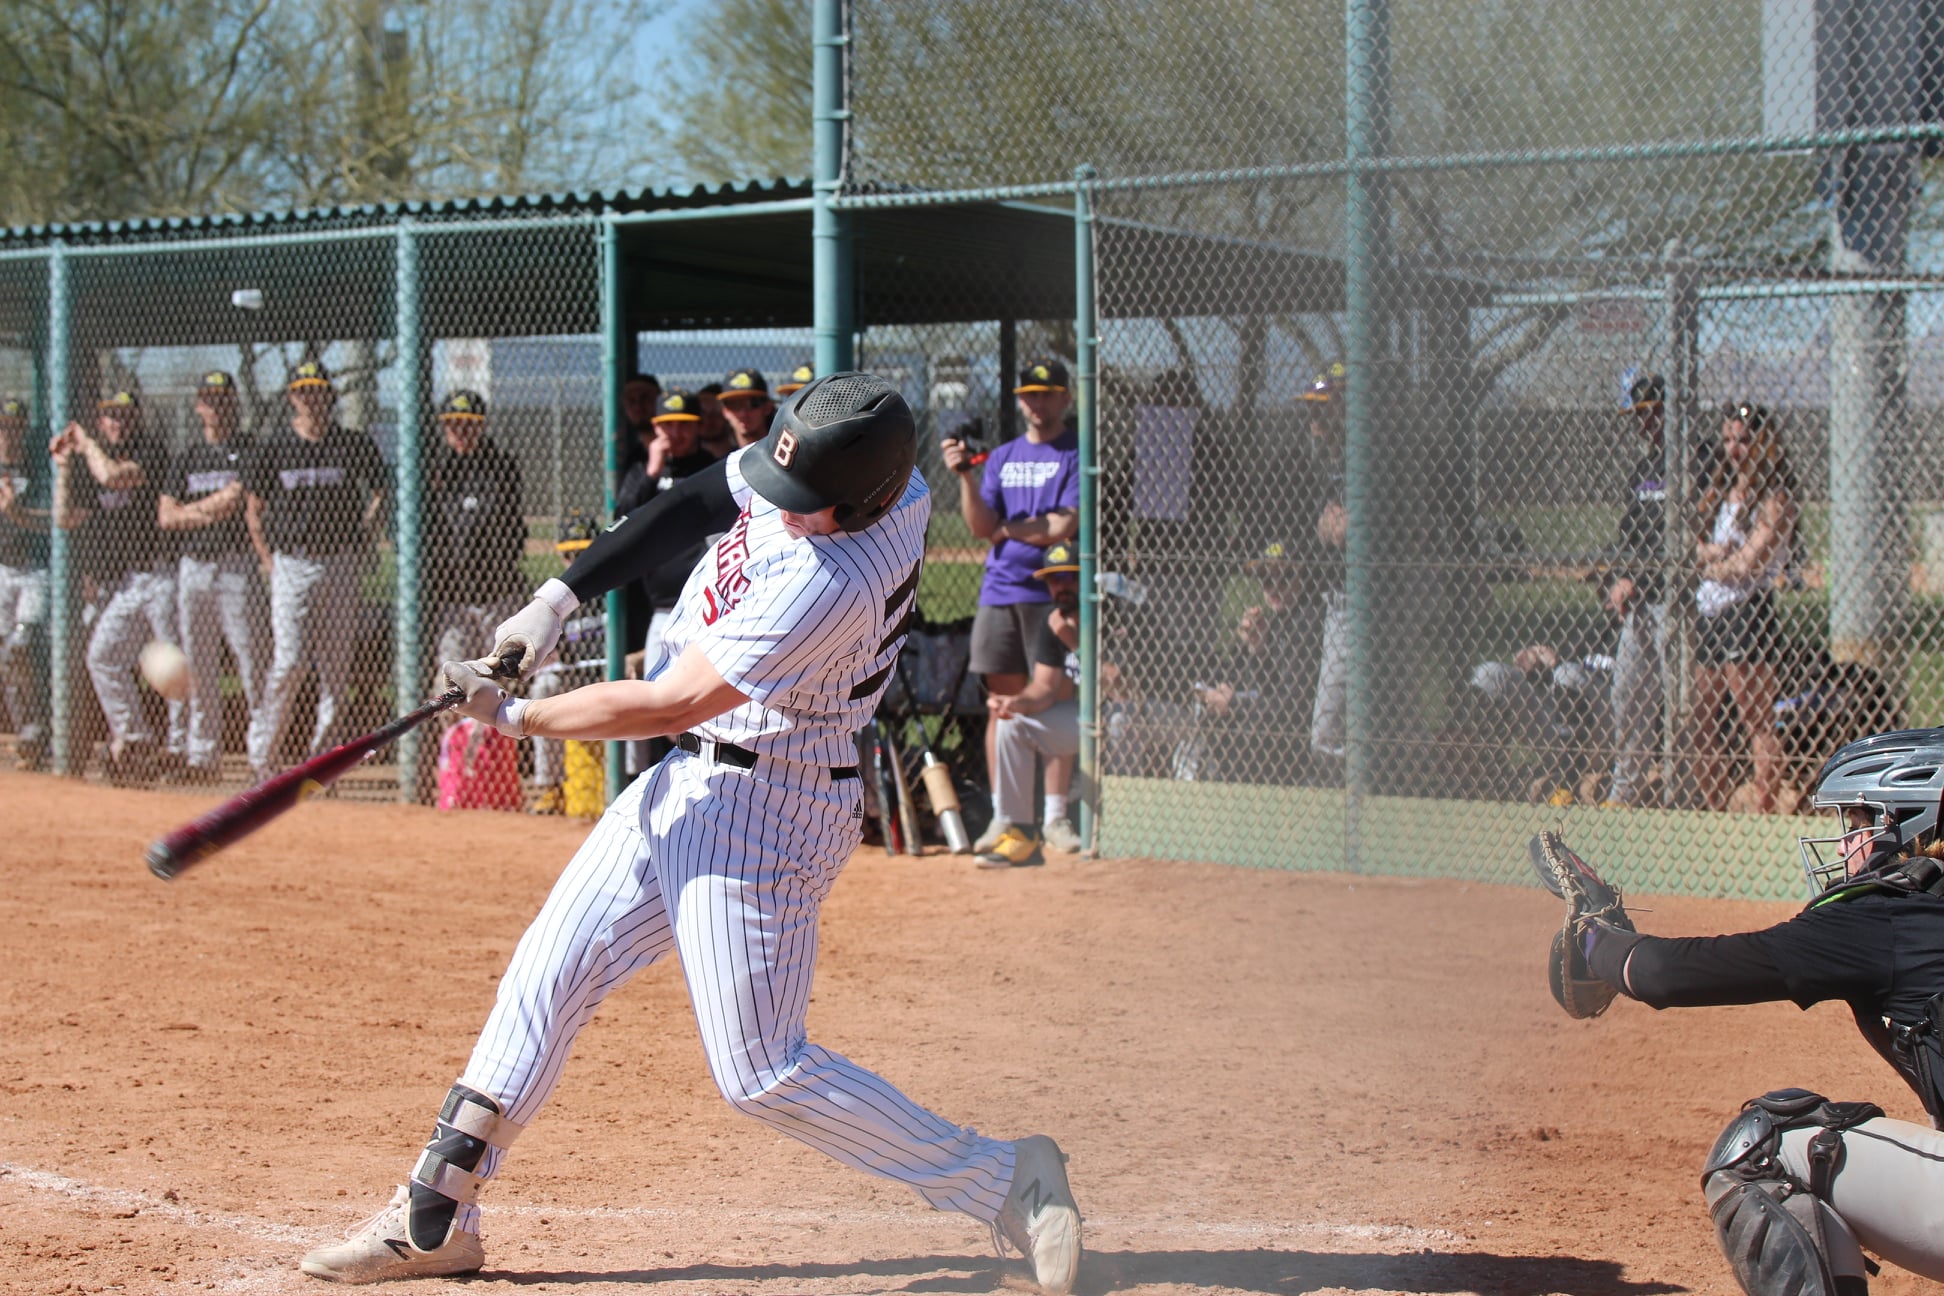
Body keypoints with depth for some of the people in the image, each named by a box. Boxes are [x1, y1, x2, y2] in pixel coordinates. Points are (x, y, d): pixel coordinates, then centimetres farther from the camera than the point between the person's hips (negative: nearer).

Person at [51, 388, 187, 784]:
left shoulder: (150, 452, -7)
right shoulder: (91, 467, 15)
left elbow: (112, 475, -23)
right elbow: (66, 519, 14)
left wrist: (87, 444, -5)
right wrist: (64, 467, 9)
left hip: (162, 575, -8)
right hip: (122, 584, 8)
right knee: (102, 656, 7)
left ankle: (181, 747, -2)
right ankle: (133, 739, 13)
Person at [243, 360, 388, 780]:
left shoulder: (354, 445, 4)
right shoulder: (272, 447, 3)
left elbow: (380, 493, 14)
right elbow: (254, 509, 8)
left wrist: (363, 544, 4)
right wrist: (269, 562, 1)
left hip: (340, 561, 2)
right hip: (291, 562, -2)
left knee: (337, 663, 2)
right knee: (287, 661, -9)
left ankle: (322, 754, 11)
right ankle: (261, 755, -2)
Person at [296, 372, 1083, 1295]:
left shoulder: (832, 582, -30)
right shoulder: (884, 480, -5)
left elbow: (669, 706, -24)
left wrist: (515, 716, -11)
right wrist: (560, 597, 5)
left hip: (763, 808, -9)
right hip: (686, 781, 9)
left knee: (760, 1073, -6)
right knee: (545, 975, 10)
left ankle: (1005, 1183, 3)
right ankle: (435, 1215, 17)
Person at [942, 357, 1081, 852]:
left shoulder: (1077, 455, 1)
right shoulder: (1002, 457, 16)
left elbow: (1062, 527, -11)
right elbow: (981, 527, 5)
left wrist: (1008, 528, 0)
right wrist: (965, 475, -8)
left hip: (1053, 593, -4)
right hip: (999, 593, 4)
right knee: (1002, 705, 4)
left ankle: (1055, 818, 0)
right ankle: (1002, 816, 8)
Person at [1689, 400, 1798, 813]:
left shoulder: (1773, 497, -5)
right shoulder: (1719, 491, 17)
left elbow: (1748, 562, -12)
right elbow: (1691, 548, 13)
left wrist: (1709, 562, 4)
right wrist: (1709, 552, -8)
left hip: (1746, 612, -8)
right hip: (1706, 613, 8)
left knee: (1758, 724, -8)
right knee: (1699, 726, 8)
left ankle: (1762, 812, -9)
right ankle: (1713, 814, 13)